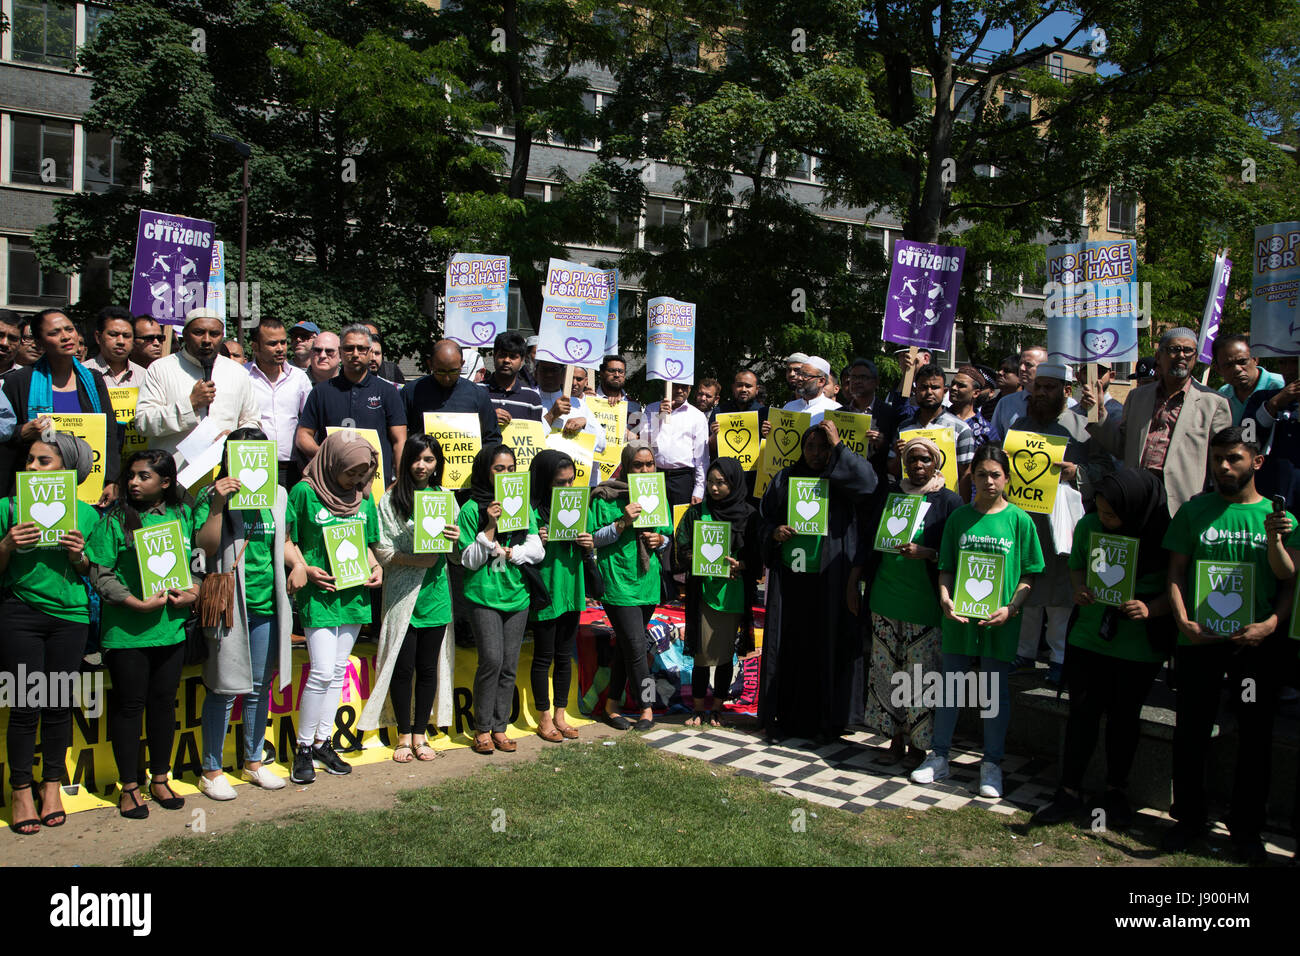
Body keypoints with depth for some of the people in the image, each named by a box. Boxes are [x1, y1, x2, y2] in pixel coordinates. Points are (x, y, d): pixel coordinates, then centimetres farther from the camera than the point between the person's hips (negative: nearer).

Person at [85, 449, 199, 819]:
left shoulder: (183, 515, 6)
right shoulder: (115, 519, -3)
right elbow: (99, 572, -7)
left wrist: (194, 591, -8)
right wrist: (136, 603, -17)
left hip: (172, 627, 3)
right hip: (126, 631, -3)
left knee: (164, 702, 12)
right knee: (129, 704, 5)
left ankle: (160, 779, 28)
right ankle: (129, 786, 20)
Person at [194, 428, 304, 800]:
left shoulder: (277, 495, 9)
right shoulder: (212, 496, -5)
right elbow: (206, 547, -14)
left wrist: (298, 563, 3)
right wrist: (218, 504, -22)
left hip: (267, 605, 5)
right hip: (229, 605, -5)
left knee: (260, 688, 14)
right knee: (223, 690, 2)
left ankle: (253, 762, 29)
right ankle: (211, 770, 17)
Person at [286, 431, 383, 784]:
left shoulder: (364, 497, 9)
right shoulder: (305, 492, -7)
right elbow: (287, 540, -3)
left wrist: (376, 567, 0)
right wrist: (307, 569, -16)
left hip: (354, 593, 5)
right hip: (319, 594, -5)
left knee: (338, 672, 12)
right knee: (322, 672, -9)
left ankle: (322, 742, 23)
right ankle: (303, 748, 8)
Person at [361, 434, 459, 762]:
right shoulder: (391, 500, -1)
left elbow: (455, 551, 12)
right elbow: (381, 549, -5)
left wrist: (455, 538, -10)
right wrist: (413, 560, -18)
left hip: (435, 592, 3)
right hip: (402, 593, -3)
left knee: (428, 667, 7)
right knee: (402, 665, 1)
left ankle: (420, 733, 21)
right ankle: (404, 734, 18)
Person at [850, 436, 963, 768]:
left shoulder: (948, 501, -2)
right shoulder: (889, 494, 9)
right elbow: (867, 541, 13)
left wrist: (925, 553, -21)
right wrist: (853, 582, 9)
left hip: (924, 604, -4)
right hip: (885, 600, 4)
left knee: (921, 675, -1)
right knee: (888, 672, 8)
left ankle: (917, 745, 14)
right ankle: (896, 740, 20)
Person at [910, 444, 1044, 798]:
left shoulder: (1019, 520, -1)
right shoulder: (959, 517, 4)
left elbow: (1028, 576, 0)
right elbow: (946, 568, 6)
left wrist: (1010, 609, -13)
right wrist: (945, 599, -11)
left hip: (999, 621, -1)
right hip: (959, 617, 2)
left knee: (995, 692, 7)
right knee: (950, 687, 9)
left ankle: (992, 765, 21)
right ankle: (939, 757, 22)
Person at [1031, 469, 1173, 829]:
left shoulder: (1164, 535, -15)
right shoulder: (1088, 525, -5)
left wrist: (1151, 609, -24)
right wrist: (1079, 589, -9)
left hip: (1140, 646, -2)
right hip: (1090, 637, 2)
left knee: (1124, 717, 12)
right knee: (1082, 712, 4)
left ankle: (1116, 792, 30)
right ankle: (1070, 792, 14)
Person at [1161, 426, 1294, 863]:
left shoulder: (1278, 515, 5)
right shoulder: (1194, 511, 5)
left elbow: (1290, 579, 0)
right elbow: (1176, 573, 4)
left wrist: (1270, 624, -20)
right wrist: (1183, 620, -10)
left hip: (1258, 643, 0)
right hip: (1199, 640, 0)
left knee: (1255, 735, 8)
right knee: (1191, 732, 5)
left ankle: (1246, 827, 23)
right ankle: (1189, 819, 21)